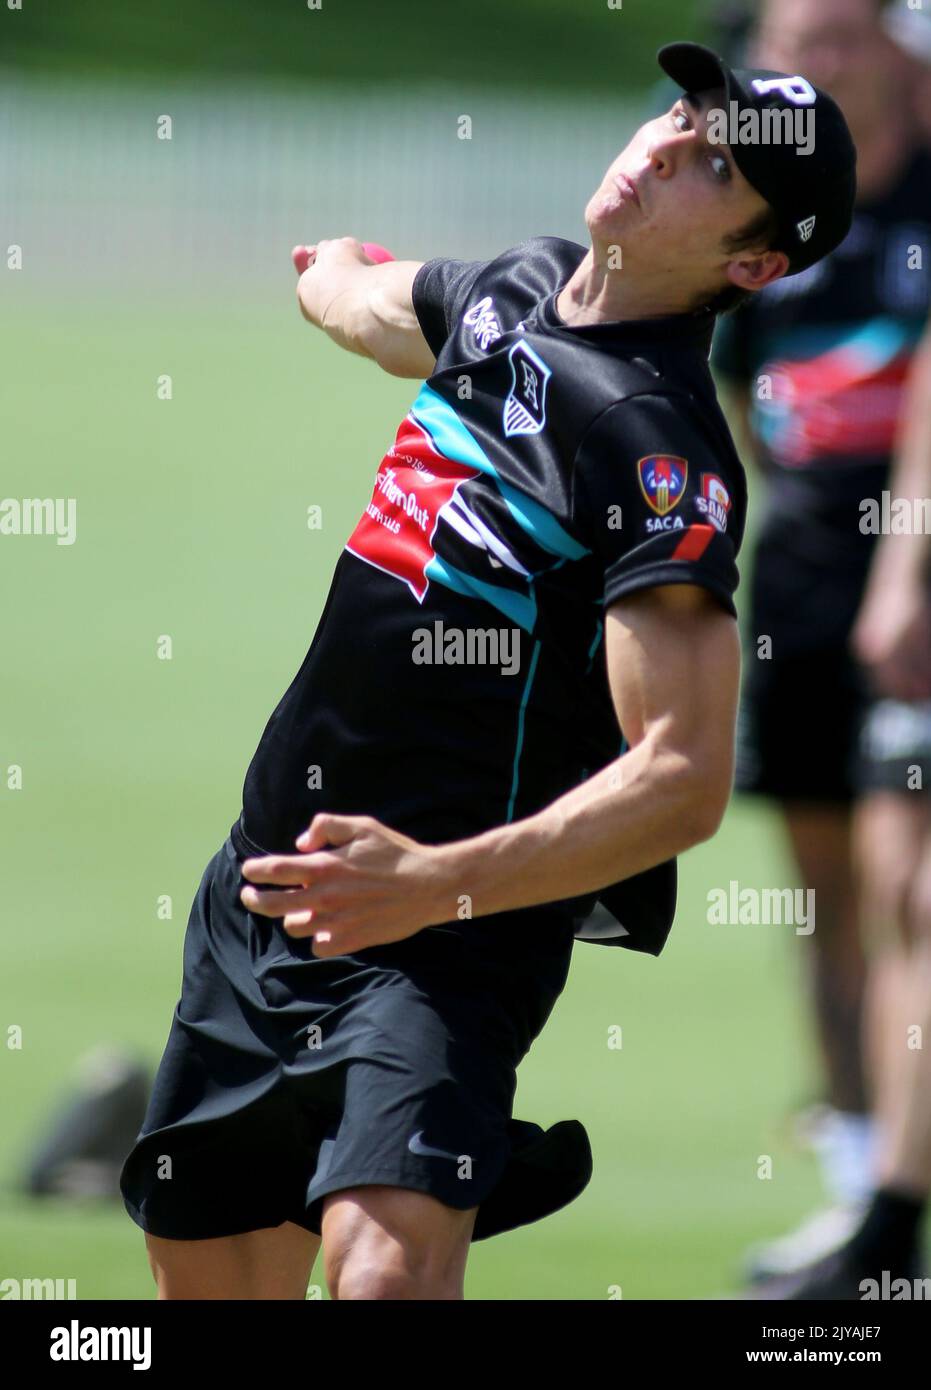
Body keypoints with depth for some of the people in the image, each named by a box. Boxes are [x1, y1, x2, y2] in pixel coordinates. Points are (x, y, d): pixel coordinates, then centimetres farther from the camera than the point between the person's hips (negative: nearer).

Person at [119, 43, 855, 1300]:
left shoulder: (664, 446, -18)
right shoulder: (514, 289, 7)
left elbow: (685, 782, -27)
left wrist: (437, 885, -37)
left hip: (443, 944, -8)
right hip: (266, 889, 8)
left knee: (386, 1269, -30)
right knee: (208, 1280, 12)